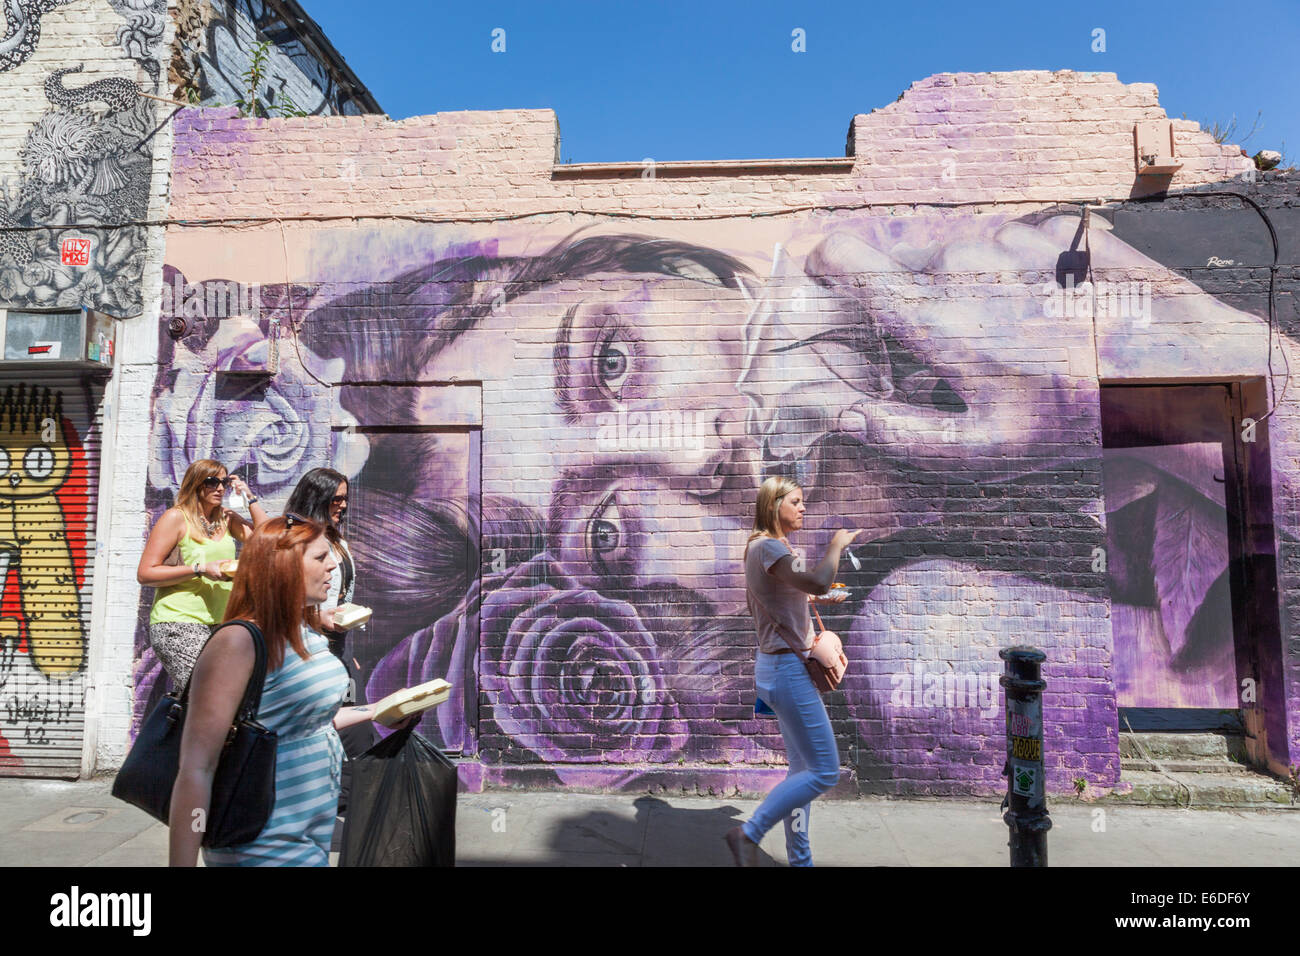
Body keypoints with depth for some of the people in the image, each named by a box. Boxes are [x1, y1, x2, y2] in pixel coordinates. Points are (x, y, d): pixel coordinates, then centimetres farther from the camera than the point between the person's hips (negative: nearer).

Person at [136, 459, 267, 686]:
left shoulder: (226, 518, 13)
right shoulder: (176, 517, -1)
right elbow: (145, 573, -4)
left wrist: (250, 498, 3)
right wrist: (200, 570, -14)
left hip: (218, 624, 5)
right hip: (177, 623, -5)